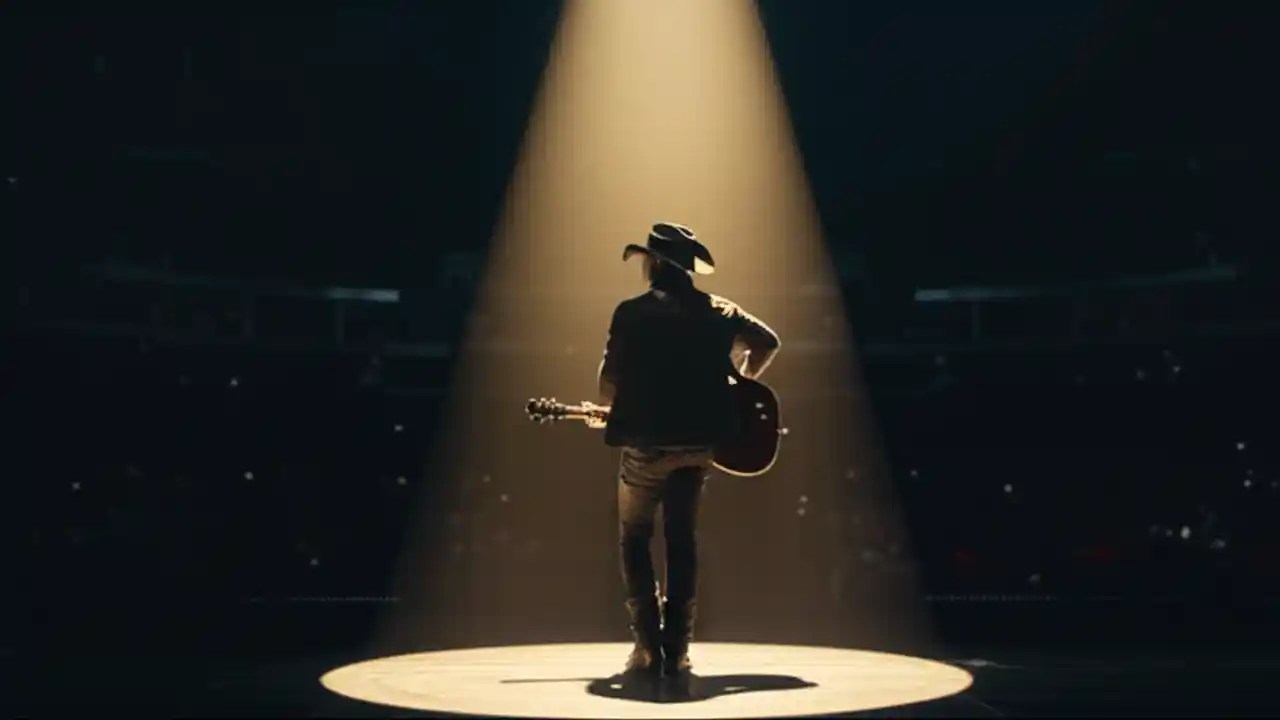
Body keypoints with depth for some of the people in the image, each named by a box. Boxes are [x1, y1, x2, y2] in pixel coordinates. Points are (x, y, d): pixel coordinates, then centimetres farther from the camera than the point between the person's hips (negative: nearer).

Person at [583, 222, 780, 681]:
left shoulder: (633, 312, -6)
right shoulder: (719, 311, 7)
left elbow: (611, 376, -10)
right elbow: (768, 342, 12)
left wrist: (604, 412, 10)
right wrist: (735, 391, 20)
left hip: (649, 440, -4)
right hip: (699, 439, 4)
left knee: (634, 539, 12)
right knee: (682, 539, 14)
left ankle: (649, 648, 3)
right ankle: (677, 650, 11)